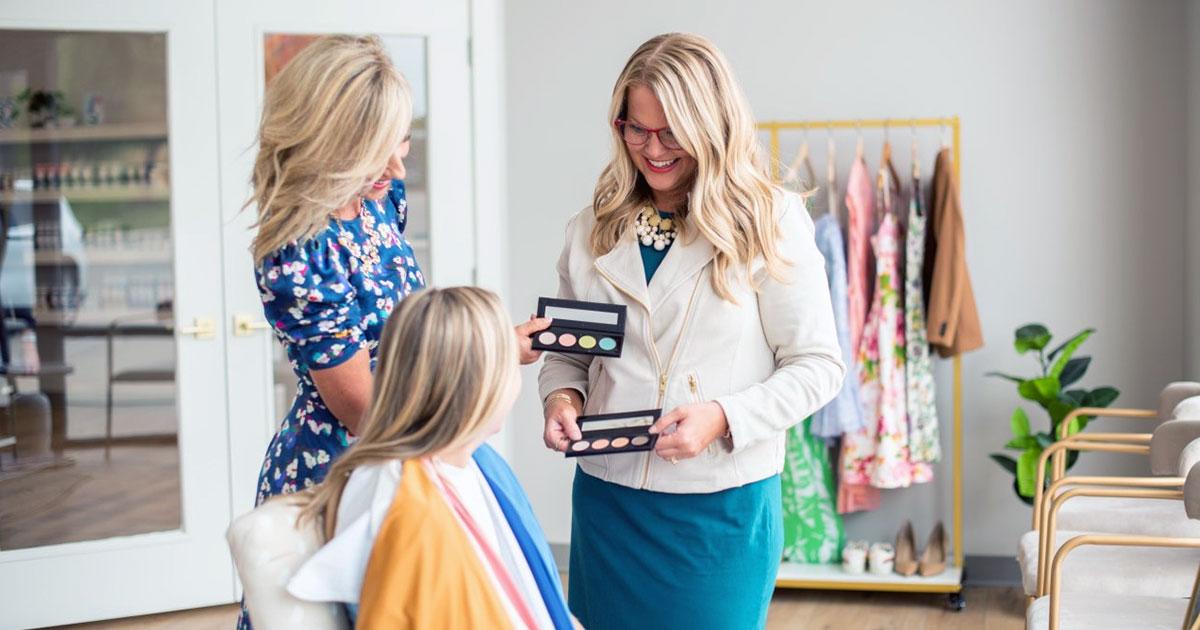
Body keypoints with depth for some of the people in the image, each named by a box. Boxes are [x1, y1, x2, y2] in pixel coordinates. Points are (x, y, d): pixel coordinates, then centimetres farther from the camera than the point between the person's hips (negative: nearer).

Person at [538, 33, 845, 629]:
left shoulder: (772, 222, -8)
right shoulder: (593, 228, 5)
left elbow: (817, 366, -7)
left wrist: (723, 416, -20)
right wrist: (561, 396, -8)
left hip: (723, 509, -3)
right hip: (608, 500, 4)